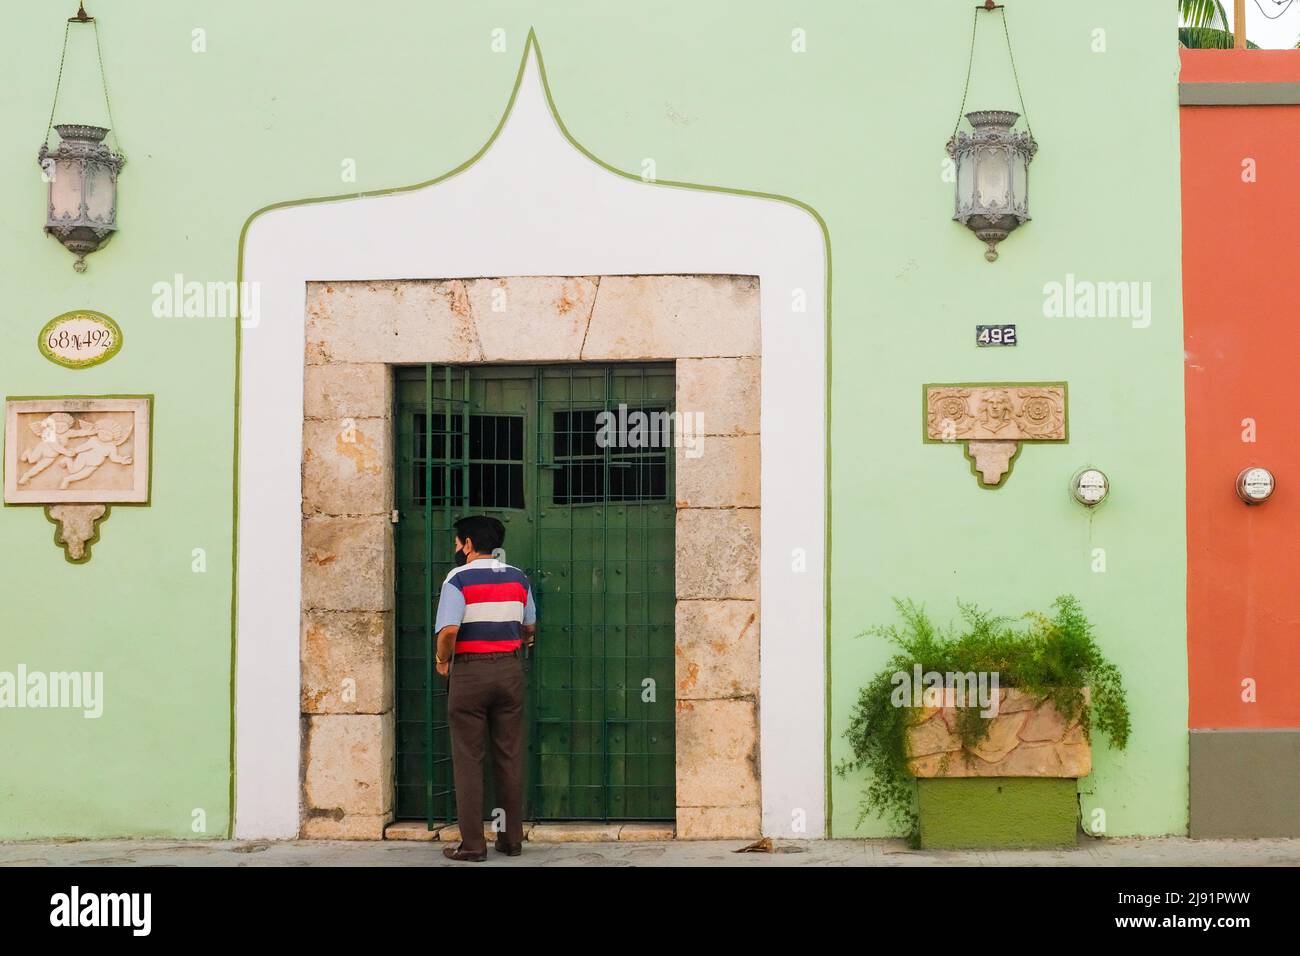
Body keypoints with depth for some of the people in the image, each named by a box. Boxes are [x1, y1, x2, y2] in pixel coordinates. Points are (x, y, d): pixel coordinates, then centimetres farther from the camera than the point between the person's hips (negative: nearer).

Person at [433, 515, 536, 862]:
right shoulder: (518, 579, 8)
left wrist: (442, 660, -2)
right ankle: (512, 839, 15)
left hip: (469, 671, -4)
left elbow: (448, 630, -19)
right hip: (510, 669, 4)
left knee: (468, 759, 1)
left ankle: (473, 843, 2)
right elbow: (530, 628, 16)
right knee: (510, 756, 10)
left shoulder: (458, 579, -8)